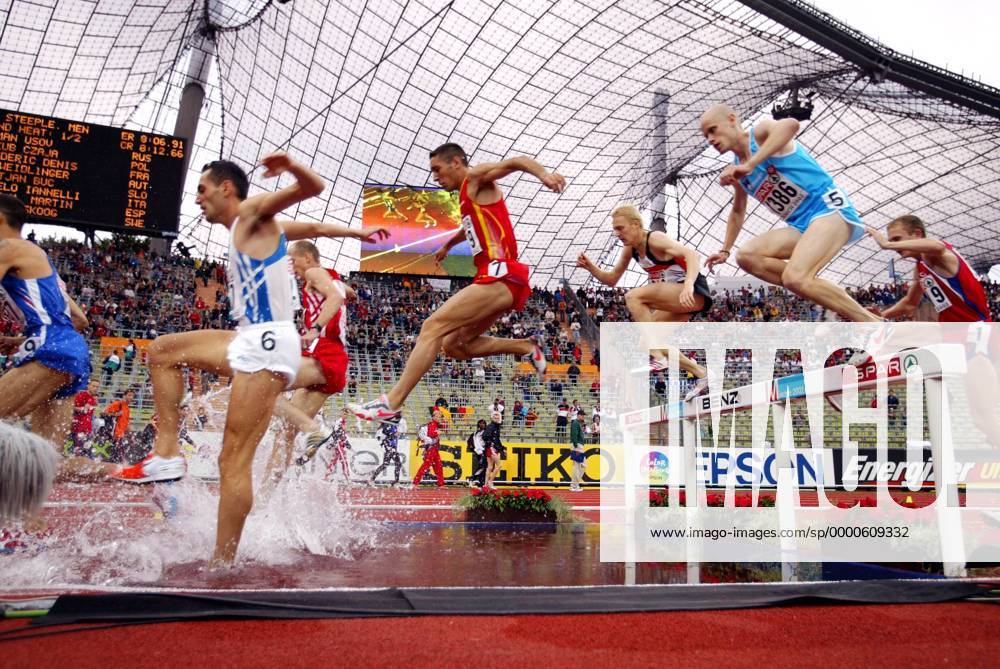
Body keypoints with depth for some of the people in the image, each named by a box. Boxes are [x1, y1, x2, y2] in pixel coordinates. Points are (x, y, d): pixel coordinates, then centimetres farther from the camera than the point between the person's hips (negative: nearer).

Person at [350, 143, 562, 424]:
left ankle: (391, 403, -19)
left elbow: (516, 162, -16)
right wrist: (448, 245, 65)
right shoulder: (467, 196, 27)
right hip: (496, 278, 10)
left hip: (499, 275, -10)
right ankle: (526, 348, 13)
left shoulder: (477, 177, 1)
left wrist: (543, 173, -36)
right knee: (453, 345, 12)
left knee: (433, 326, -15)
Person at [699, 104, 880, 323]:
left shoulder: (761, 131, -7)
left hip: (829, 207, -9)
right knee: (747, 256, -10)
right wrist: (725, 250, 29)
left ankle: (873, 322, -17)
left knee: (795, 278, -28)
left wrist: (749, 165, -38)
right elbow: (738, 212, 34)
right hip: (802, 225, 9)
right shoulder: (737, 170, 17)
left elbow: (790, 124, -32)